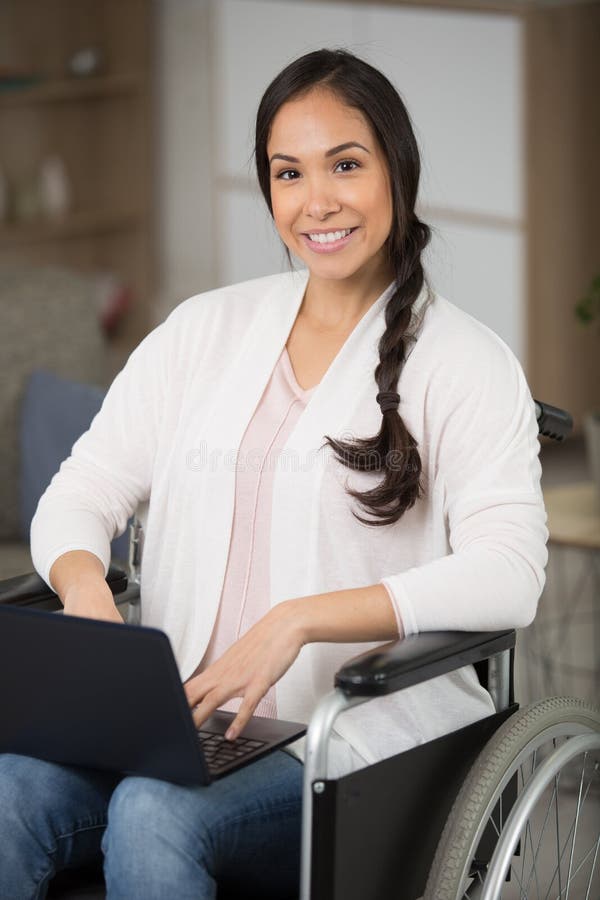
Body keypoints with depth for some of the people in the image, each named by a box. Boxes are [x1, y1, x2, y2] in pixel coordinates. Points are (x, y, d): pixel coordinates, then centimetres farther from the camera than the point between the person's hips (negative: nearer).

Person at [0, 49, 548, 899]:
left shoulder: (467, 364, 1)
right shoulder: (205, 329, 16)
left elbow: (508, 576, -12)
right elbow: (79, 495, 13)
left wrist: (297, 621, -23)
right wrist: (84, 583, -12)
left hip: (357, 743, -4)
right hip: (181, 718, 4)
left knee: (153, 814, -33)